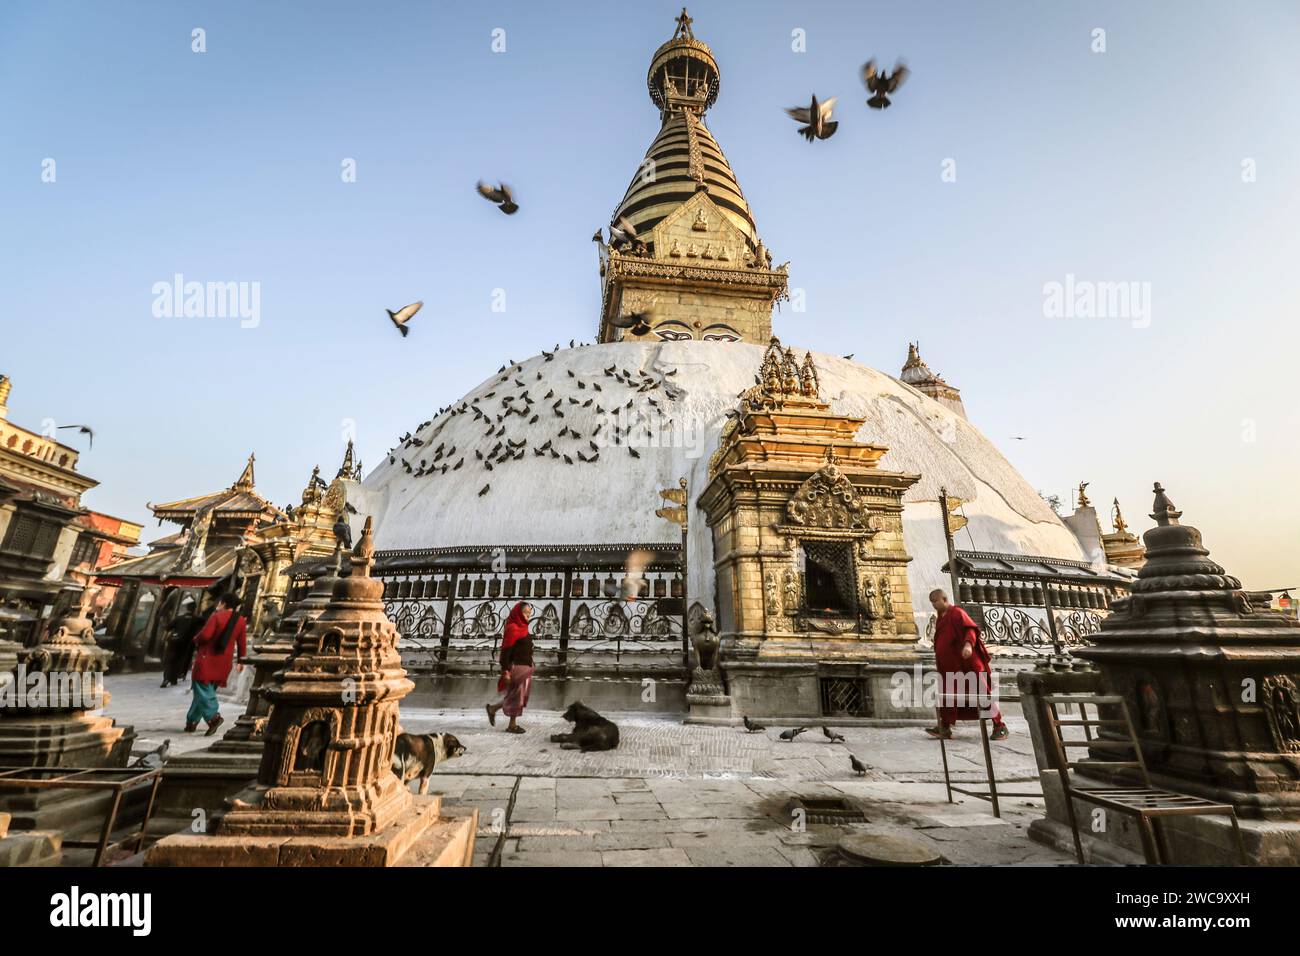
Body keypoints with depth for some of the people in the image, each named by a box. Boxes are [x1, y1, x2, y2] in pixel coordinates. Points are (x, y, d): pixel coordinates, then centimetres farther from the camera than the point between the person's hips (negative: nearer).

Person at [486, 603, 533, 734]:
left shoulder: (523, 627, 11)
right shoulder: (512, 628, -15)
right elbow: (506, 650, -18)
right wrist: (505, 670, -20)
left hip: (525, 667, 9)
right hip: (516, 667, -9)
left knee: (519, 695, 16)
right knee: (515, 695, 4)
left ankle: (493, 708, 30)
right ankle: (512, 725, 19)